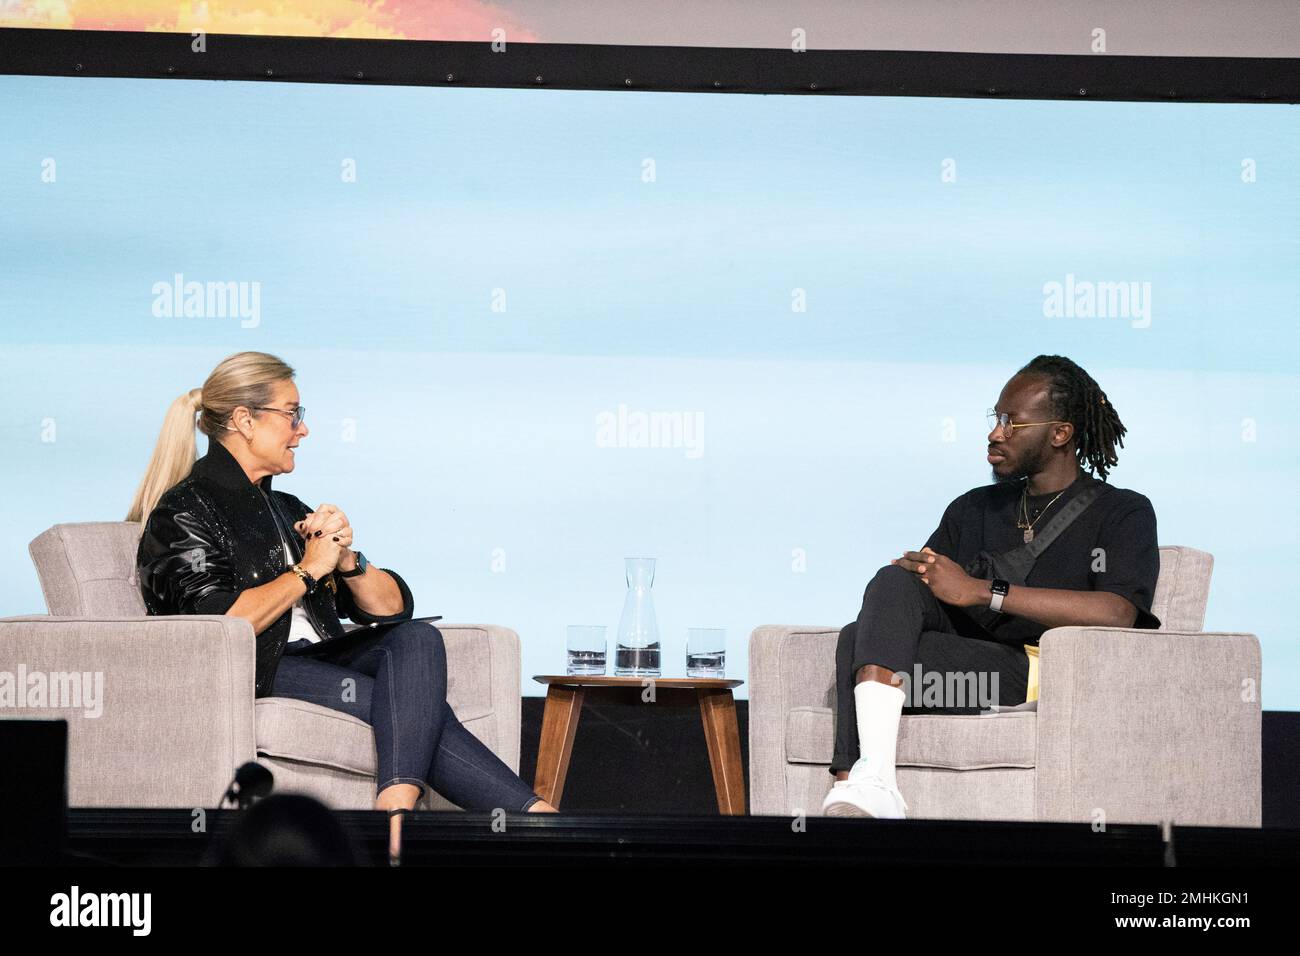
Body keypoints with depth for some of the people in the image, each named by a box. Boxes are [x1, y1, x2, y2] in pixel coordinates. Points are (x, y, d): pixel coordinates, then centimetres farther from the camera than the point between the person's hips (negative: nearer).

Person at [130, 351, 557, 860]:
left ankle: (396, 811, -44)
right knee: (420, 708, -28)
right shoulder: (185, 510, 0)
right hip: (256, 678, -7)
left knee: (418, 638, -27)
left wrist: (347, 560, -1)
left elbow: (394, 608, 20)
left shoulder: (287, 511, 25)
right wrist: (309, 569, -7)